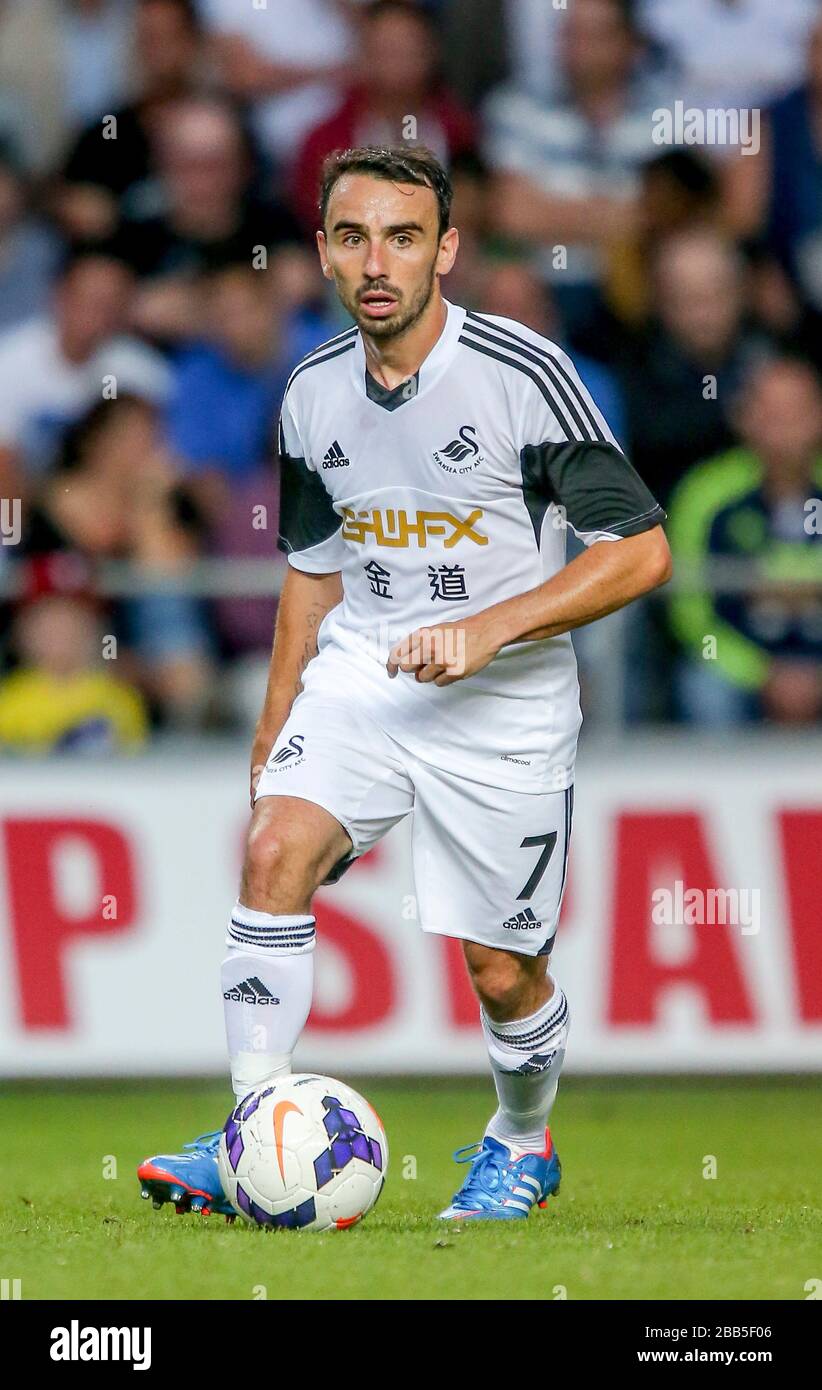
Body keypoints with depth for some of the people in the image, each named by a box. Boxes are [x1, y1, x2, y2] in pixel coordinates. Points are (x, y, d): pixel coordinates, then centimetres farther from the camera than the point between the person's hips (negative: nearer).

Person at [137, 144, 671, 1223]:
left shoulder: (524, 374, -14)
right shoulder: (314, 395, 3)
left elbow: (641, 551, -13)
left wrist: (487, 628, -22)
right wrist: (274, 732, 18)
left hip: (505, 706, -4)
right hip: (358, 677, 4)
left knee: (501, 971, 3)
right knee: (275, 853, -21)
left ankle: (523, 1144, 34)